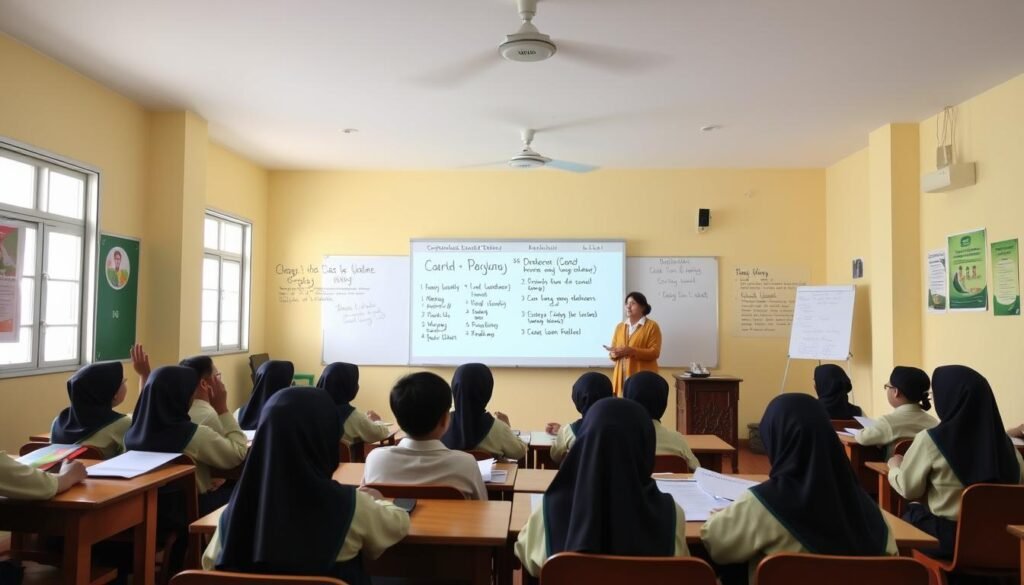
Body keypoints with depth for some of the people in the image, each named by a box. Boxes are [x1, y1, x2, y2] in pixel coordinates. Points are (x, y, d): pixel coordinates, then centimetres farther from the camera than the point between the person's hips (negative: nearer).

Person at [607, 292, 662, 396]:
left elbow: (654, 352, -8)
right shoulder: (619, 327, 18)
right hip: (622, 377, 4)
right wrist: (614, 353, -6)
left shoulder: (652, 326, 1)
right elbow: (613, 353, 19)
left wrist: (631, 351, -18)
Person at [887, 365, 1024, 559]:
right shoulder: (1004, 441, -3)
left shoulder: (931, 439, -16)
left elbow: (908, 489, -6)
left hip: (945, 536, -4)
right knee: (915, 512, 25)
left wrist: (895, 466, 13)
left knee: (910, 512, 23)